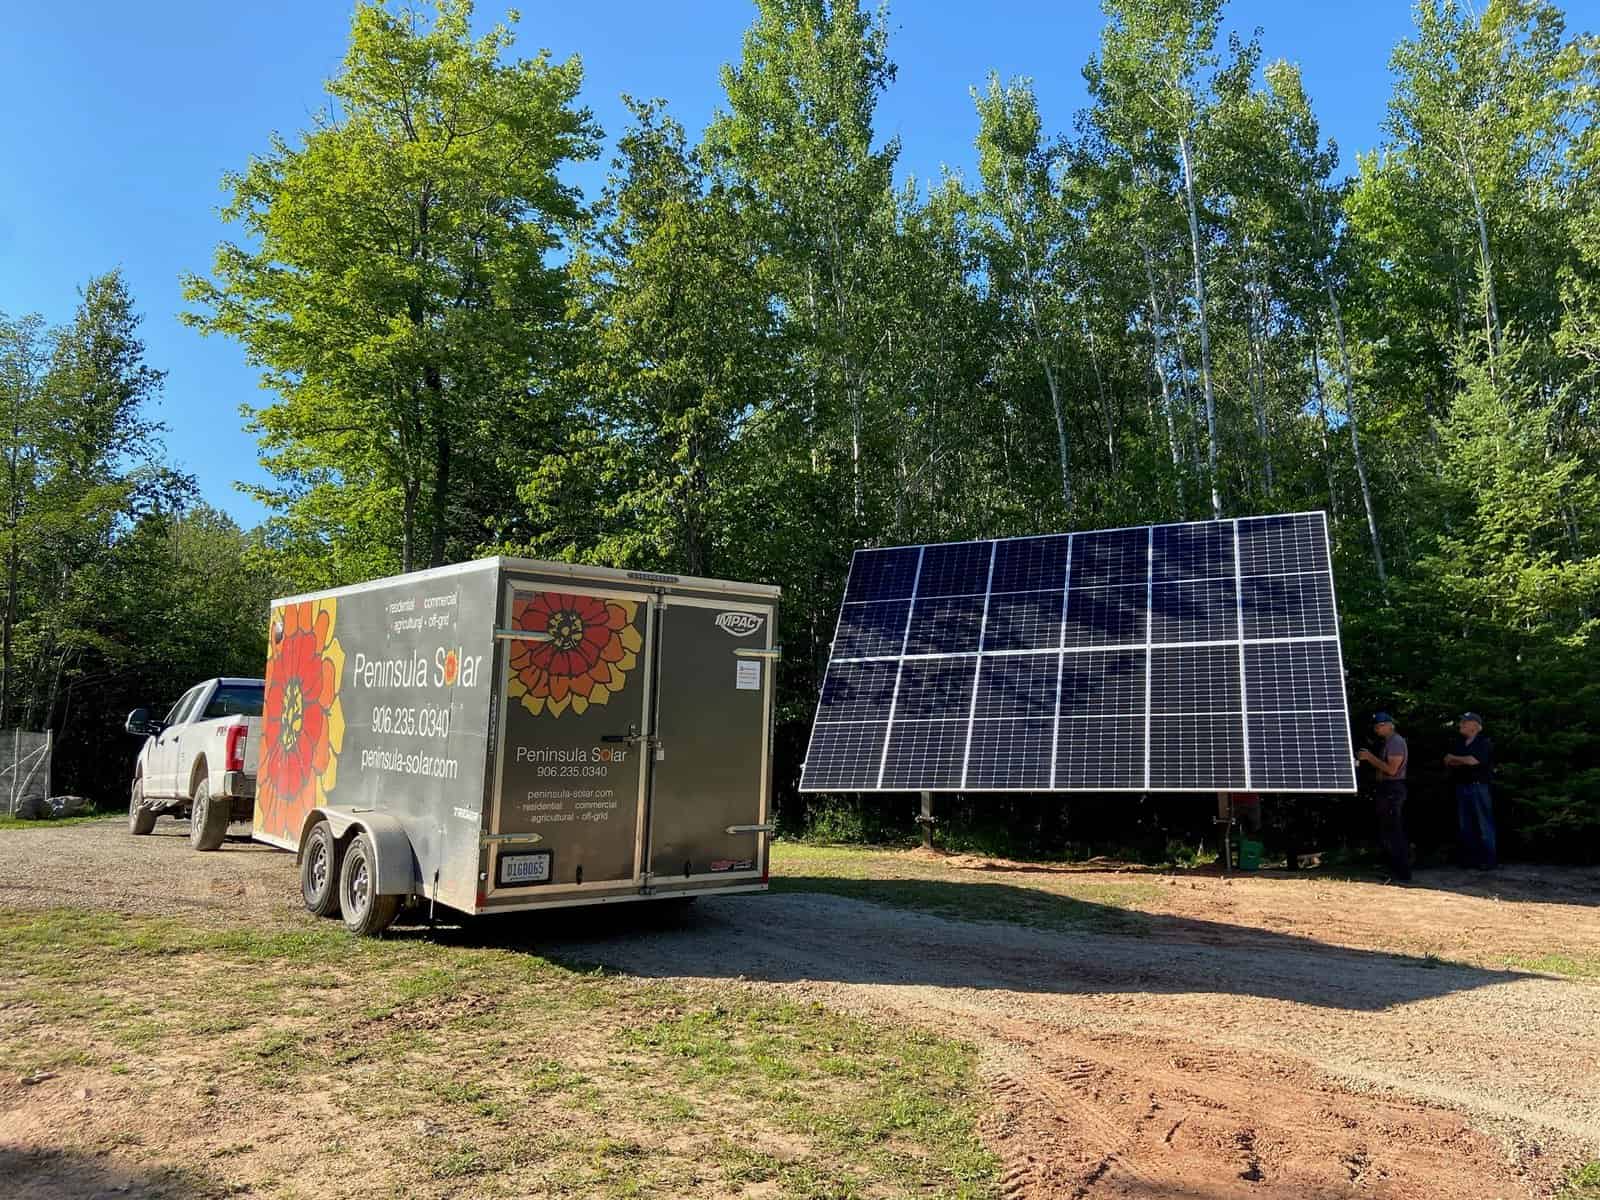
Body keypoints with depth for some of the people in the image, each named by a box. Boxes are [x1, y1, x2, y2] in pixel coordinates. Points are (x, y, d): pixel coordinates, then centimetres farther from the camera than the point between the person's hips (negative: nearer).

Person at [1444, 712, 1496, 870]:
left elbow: (1473, 760, -18)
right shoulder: (1459, 742, 15)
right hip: (1461, 787, 7)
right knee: (1465, 825, 9)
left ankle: (1487, 860, 2)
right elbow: (1448, 762, 7)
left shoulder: (1484, 742, -7)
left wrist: (1454, 759, -2)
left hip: (1478, 787, -7)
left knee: (1483, 825, -3)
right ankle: (1469, 858, 15)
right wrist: (1465, 761, -10)